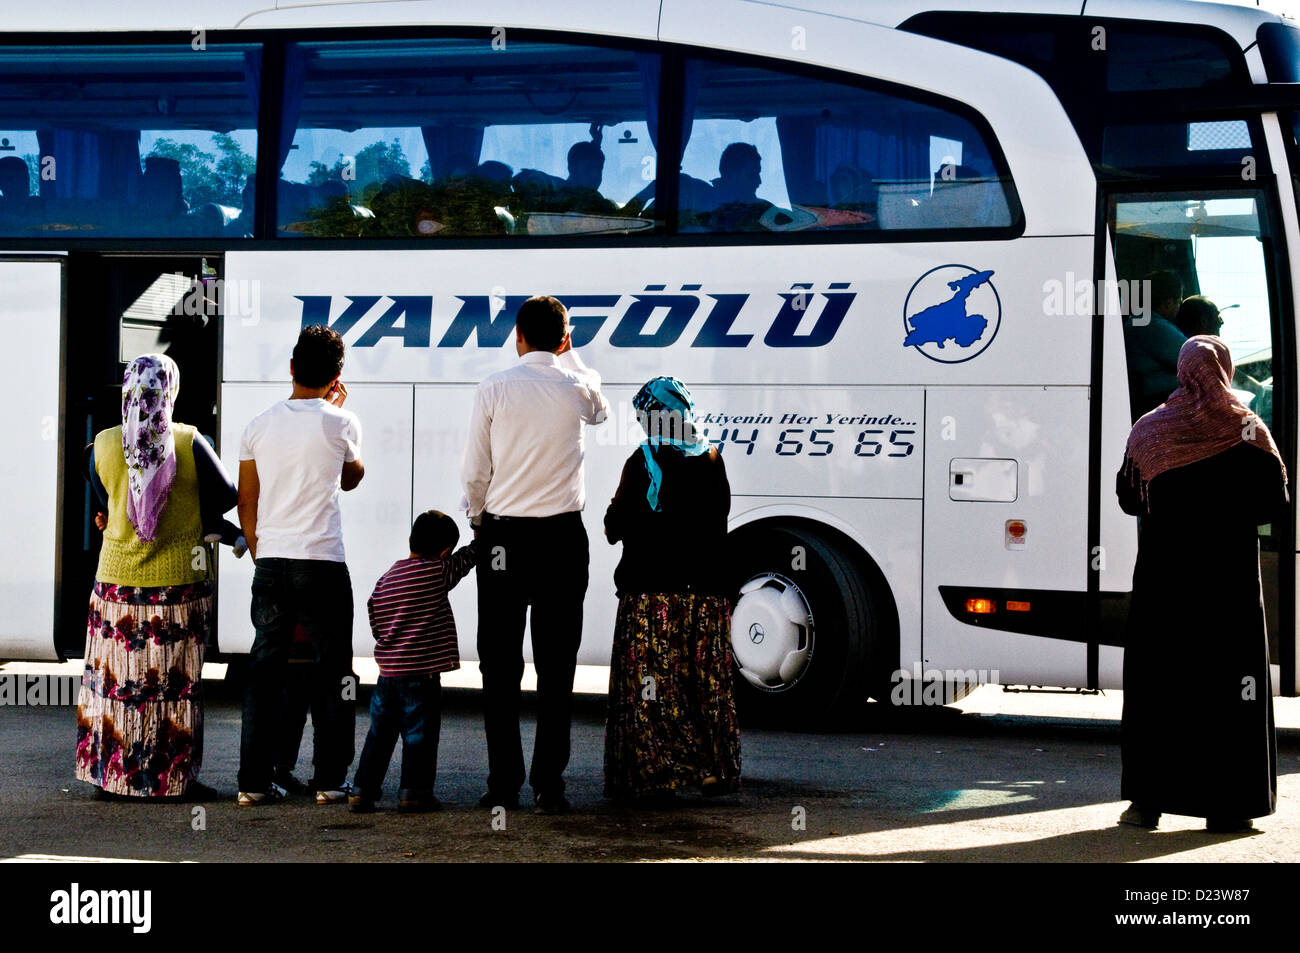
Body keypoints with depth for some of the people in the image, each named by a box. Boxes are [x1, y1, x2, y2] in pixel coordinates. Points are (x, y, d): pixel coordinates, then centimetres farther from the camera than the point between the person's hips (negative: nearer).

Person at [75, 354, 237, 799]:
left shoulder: (103, 444, -3)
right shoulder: (189, 443, -11)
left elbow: (106, 503, 11)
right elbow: (227, 497, -4)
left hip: (117, 578, 2)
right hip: (179, 581, -2)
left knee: (115, 678, 10)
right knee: (177, 684, 5)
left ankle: (113, 772, 15)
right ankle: (175, 778, 9)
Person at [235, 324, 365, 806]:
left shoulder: (259, 425, 6)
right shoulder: (339, 423, -3)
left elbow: (246, 503, 10)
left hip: (269, 563, 3)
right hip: (322, 562, -3)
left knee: (265, 669, 7)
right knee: (332, 670, 6)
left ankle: (254, 781, 7)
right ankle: (330, 780, 5)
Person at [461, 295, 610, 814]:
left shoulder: (494, 388, -3)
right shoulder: (579, 385, 1)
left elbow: (474, 473, -2)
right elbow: (600, 411, 27)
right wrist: (570, 355, 26)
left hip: (503, 537, -1)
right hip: (562, 537, 1)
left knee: (500, 664, 4)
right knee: (556, 664, 3)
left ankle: (503, 785, 4)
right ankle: (549, 785, 1)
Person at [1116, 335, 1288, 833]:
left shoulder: (1149, 431, 0)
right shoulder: (1247, 432, -6)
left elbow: (1127, 497, 8)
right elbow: (1274, 502, -5)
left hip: (1162, 576, 2)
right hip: (1228, 579, -2)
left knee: (1156, 680, 7)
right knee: (1228, 681, 4)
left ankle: (1147, 797, 6)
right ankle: (1226, 804, 3)